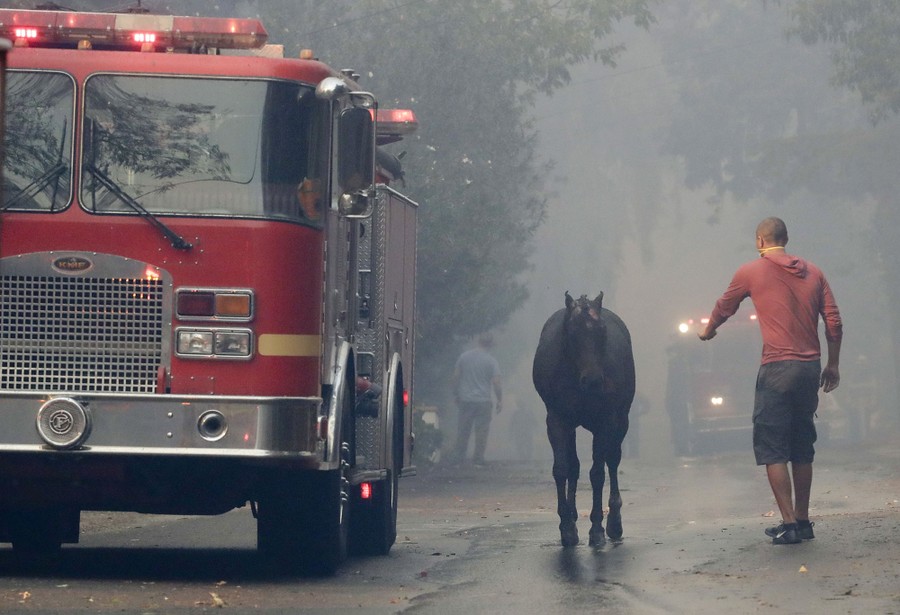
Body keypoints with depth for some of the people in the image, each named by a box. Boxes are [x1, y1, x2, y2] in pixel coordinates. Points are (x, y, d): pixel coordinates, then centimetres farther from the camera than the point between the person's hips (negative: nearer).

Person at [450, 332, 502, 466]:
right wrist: (500, 400, 2)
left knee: (463, 430, 10)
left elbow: (456, 377, 6)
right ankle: (478, 458, 5)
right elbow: (496, 382, -9)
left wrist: (456, 395, 18)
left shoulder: (464, 356, 2)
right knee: (481, 430, 4)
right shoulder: (492, 362, -7)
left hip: (465, 400, 3)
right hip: (483, 400, -3)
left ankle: (457, 456, 12)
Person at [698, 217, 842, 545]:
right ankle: (803, 520, 18)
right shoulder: (813, 272, 9)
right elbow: (834, 323, 7)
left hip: (777, 369, -5)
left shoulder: (751, 272, 0)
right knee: (802, 447, 15)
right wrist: (833, 365, 18)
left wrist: (708, 330, 37)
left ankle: (789, 524, -9)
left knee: (771, 447, -1)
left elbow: (724, 308, 16)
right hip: (811, 368, 5)